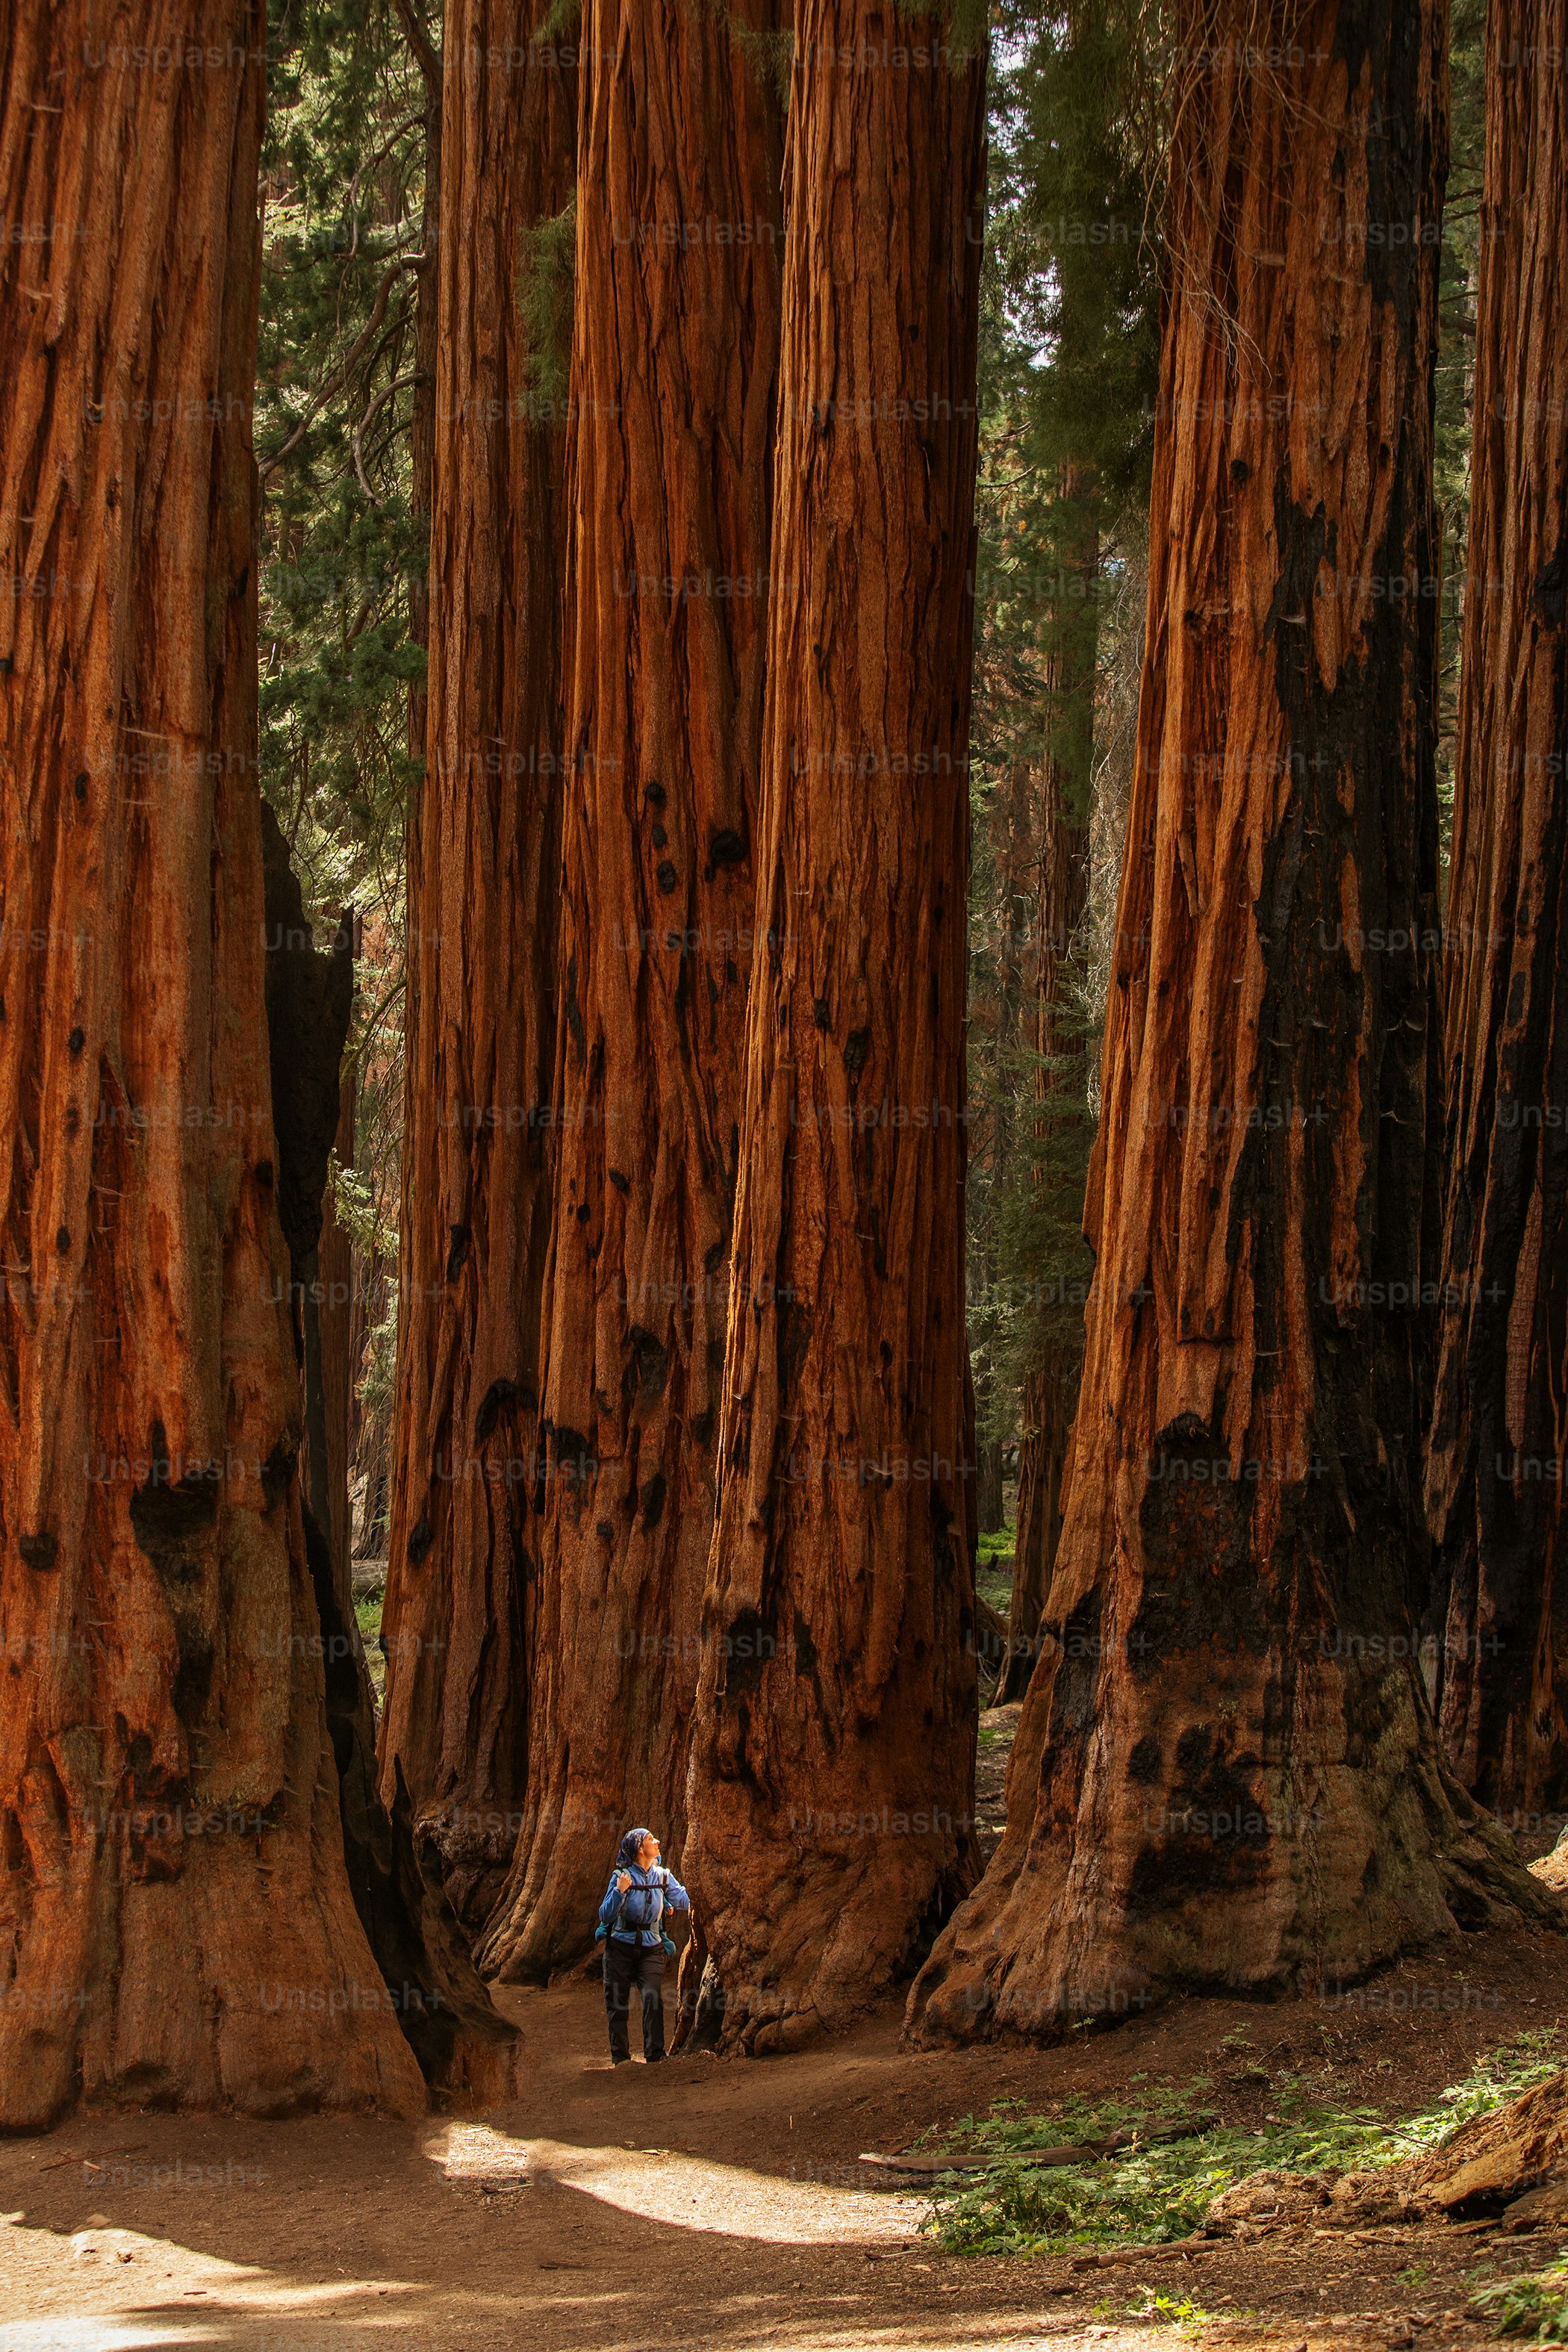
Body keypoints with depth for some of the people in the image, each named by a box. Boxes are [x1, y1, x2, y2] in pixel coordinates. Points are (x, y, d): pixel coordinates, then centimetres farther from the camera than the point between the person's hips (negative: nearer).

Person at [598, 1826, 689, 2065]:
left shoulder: (662, 1876, 2)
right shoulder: (621, 1876, -9)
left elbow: (686, 1901, 11)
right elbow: (605, 1915, -14)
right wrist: (619, 1892, -24)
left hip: (651, 1948, 2)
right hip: (620, 1948, -2)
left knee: (653, 1998, -16)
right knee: (617, 2004, 2)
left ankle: (655, 2055, -15)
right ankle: (620, 2057, 12)